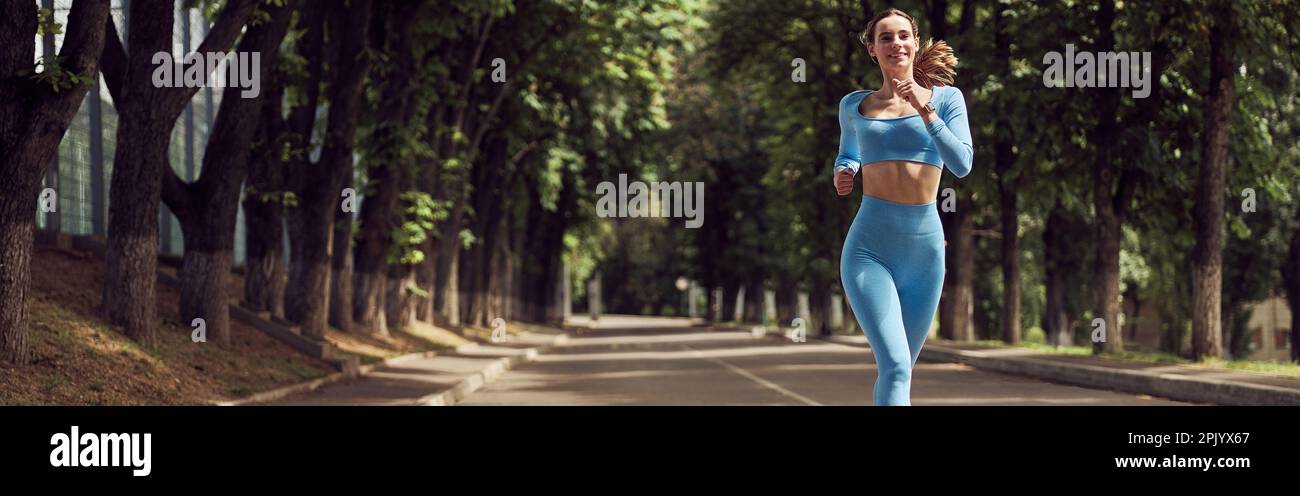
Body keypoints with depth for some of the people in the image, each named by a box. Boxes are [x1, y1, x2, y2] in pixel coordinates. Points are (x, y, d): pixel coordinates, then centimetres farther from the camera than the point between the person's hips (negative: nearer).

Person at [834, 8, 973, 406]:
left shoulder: (945, 98, 5)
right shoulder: (854, 106, 10)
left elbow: (962, 164, -8)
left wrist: (924, 111, -17)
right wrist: (843, 174, 7)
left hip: (925, 246, 1)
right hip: (869, 248, -1)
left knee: (897, 369, 11)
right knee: (895, 367, -19)